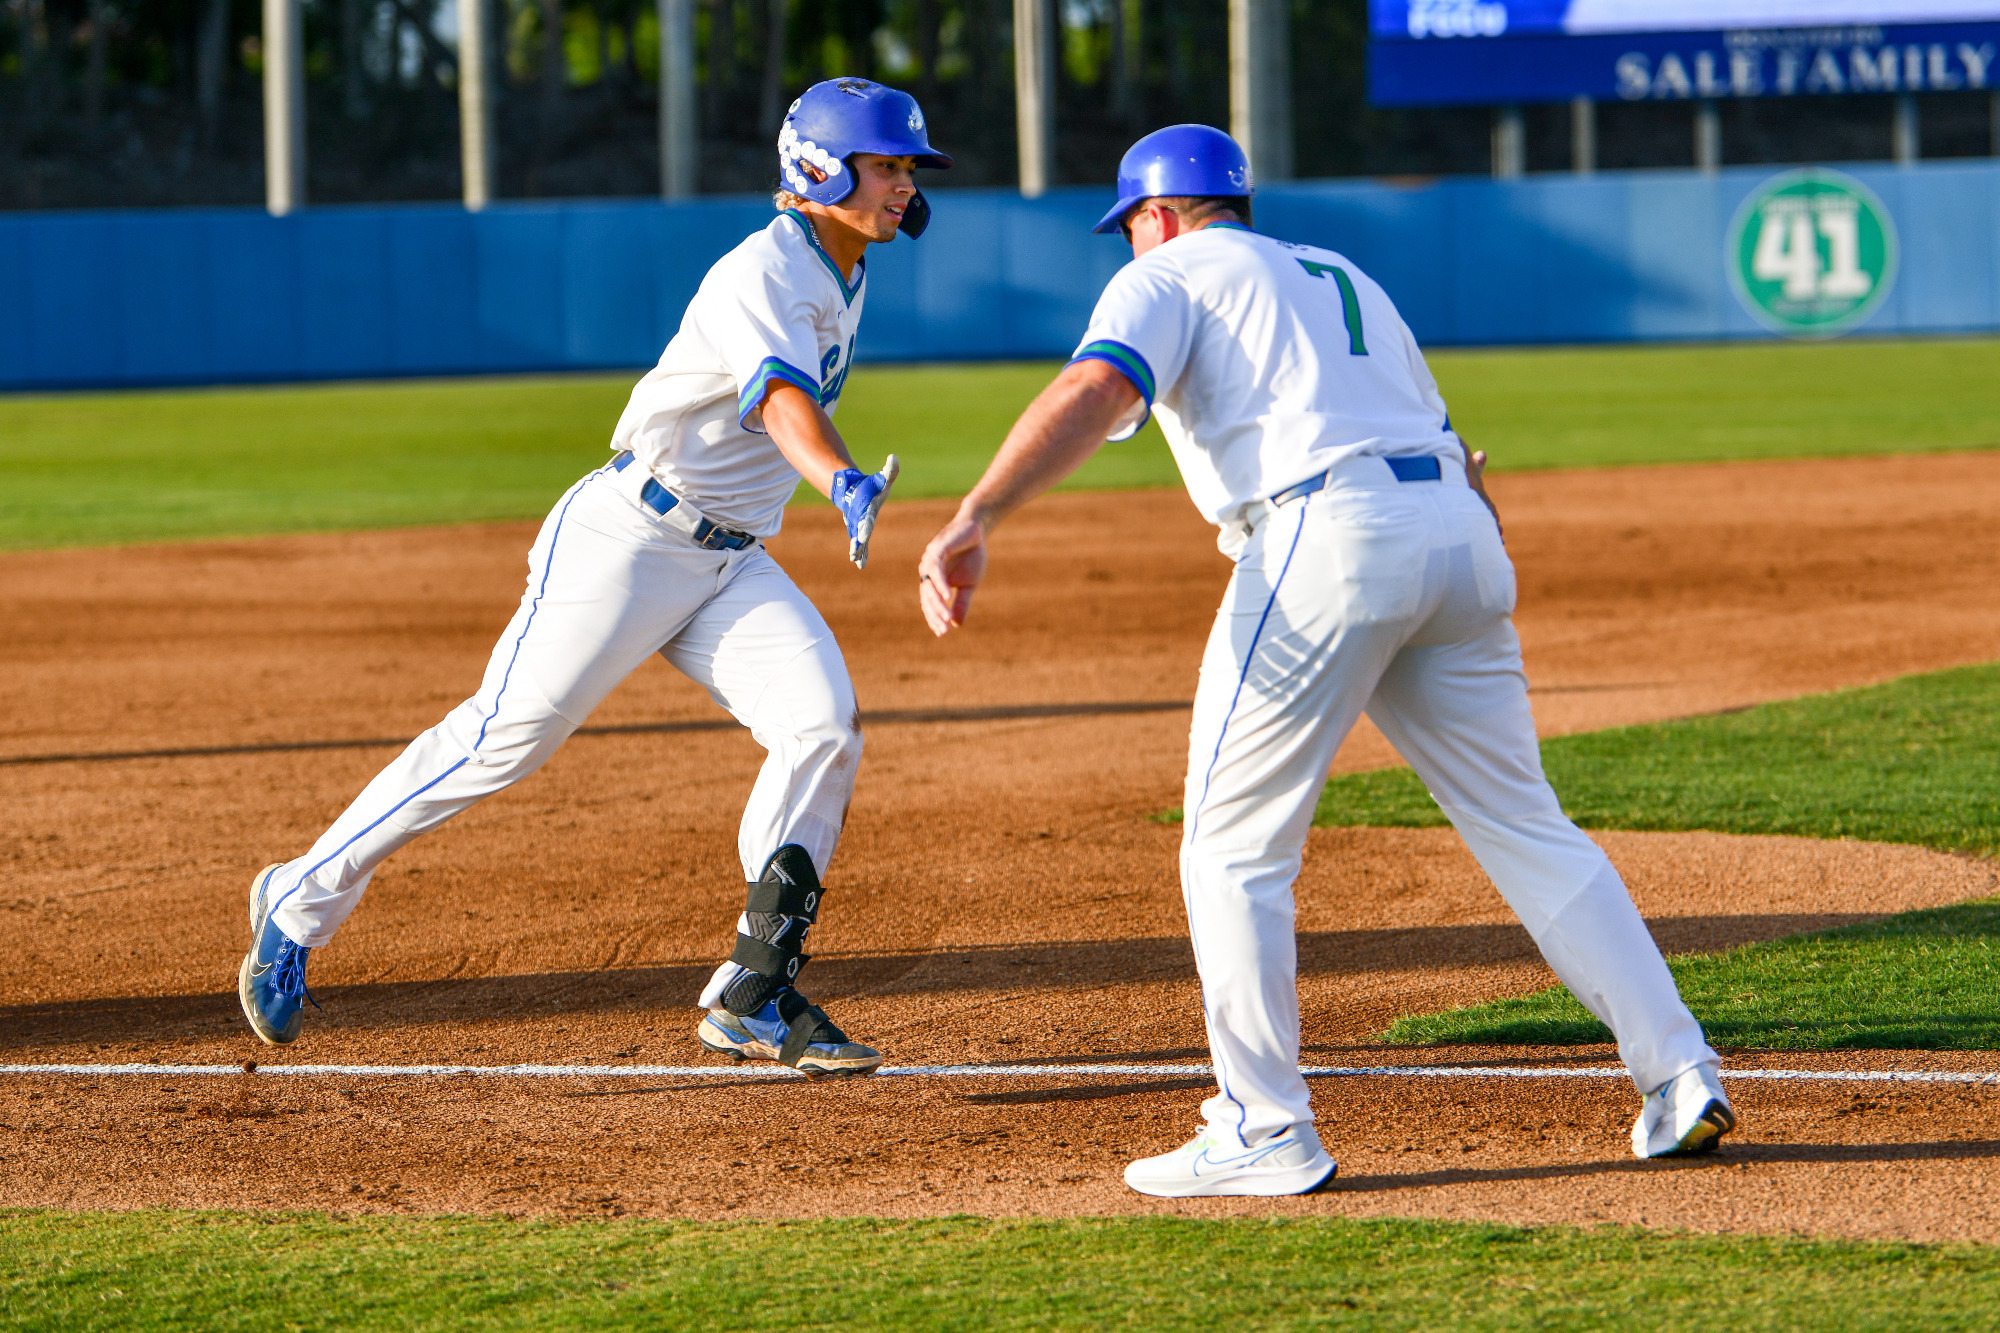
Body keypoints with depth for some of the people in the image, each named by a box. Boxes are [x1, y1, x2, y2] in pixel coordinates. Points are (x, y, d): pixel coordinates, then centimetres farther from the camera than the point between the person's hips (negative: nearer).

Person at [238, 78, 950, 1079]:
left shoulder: (843, 279, 11)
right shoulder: (764, 275, -19)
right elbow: (784, 398, -39)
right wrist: (843, 482, -56)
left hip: (733, 564, 8)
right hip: (629, 536, -8)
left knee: (823, 726, -14)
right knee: (508, 735, -8)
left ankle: (753, 999, -12)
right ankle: (302, 903, 7)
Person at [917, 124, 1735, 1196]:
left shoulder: (1168, 277, 11)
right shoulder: (1343, 279, 32)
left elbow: (1095, 391, -9)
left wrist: (971, 524, -21)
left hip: (1327, 537, -7)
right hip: (1461, 532, 7)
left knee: (1233, 845, 3)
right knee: (1524, 826, 12)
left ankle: (1266, 1133, -2)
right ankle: (1679, 1077, 5)